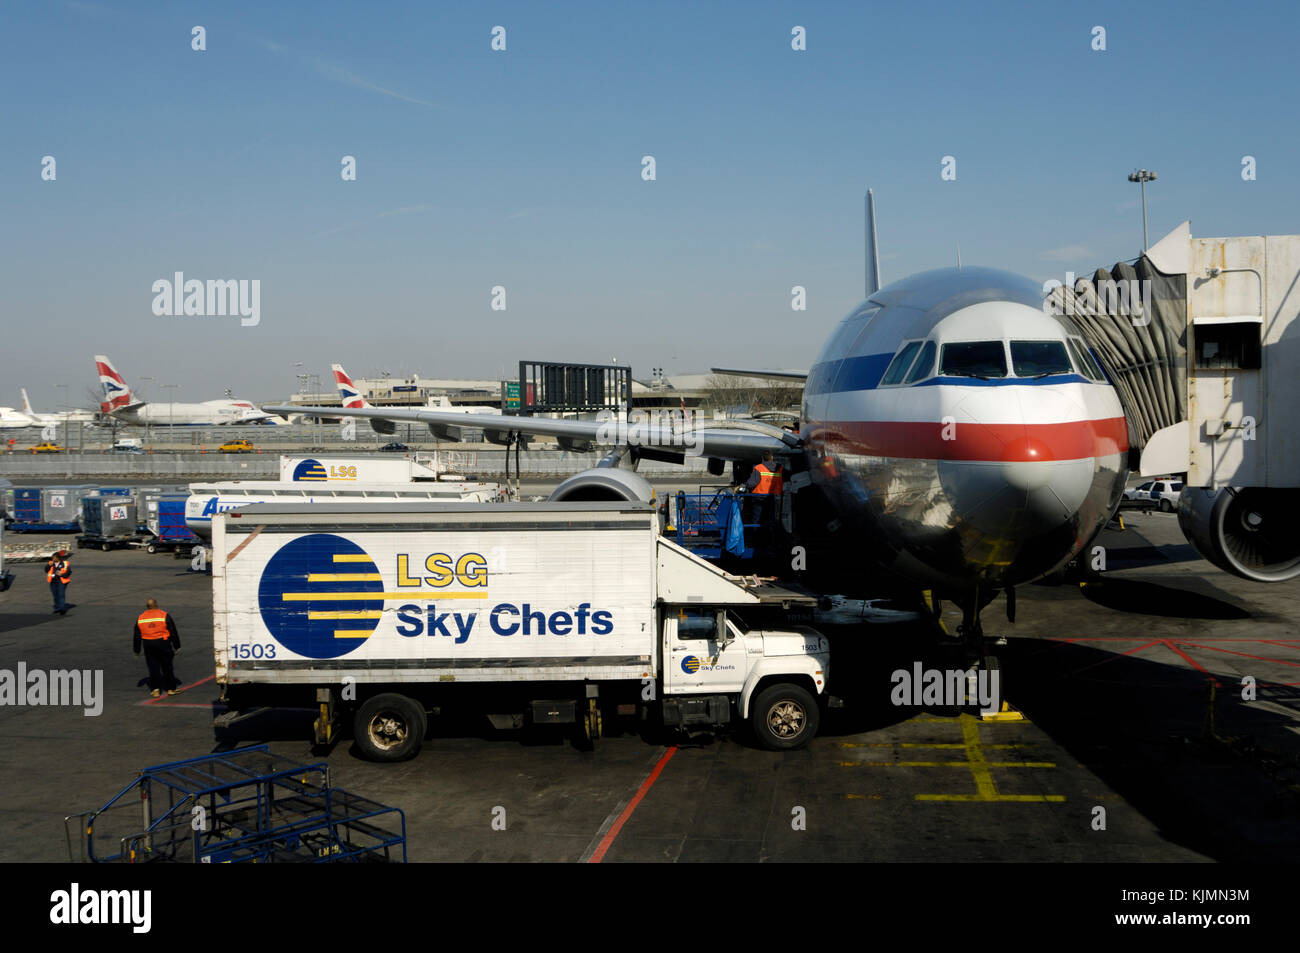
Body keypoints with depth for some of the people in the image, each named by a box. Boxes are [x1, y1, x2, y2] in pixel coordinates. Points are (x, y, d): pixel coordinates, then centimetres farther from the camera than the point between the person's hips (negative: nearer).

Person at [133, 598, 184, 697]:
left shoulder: (140, 618, 5)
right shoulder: (164, 616, -5)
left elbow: (137, 637, 12)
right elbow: (173, 632, -2)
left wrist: (137, 651, 22)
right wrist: (177, 646, 5)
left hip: (148, 645, 2)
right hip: (163, 644, -2)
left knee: (153, 668, 8)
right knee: (167, 667, 7)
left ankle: (155, 689, 3)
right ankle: (171, 688, 14)